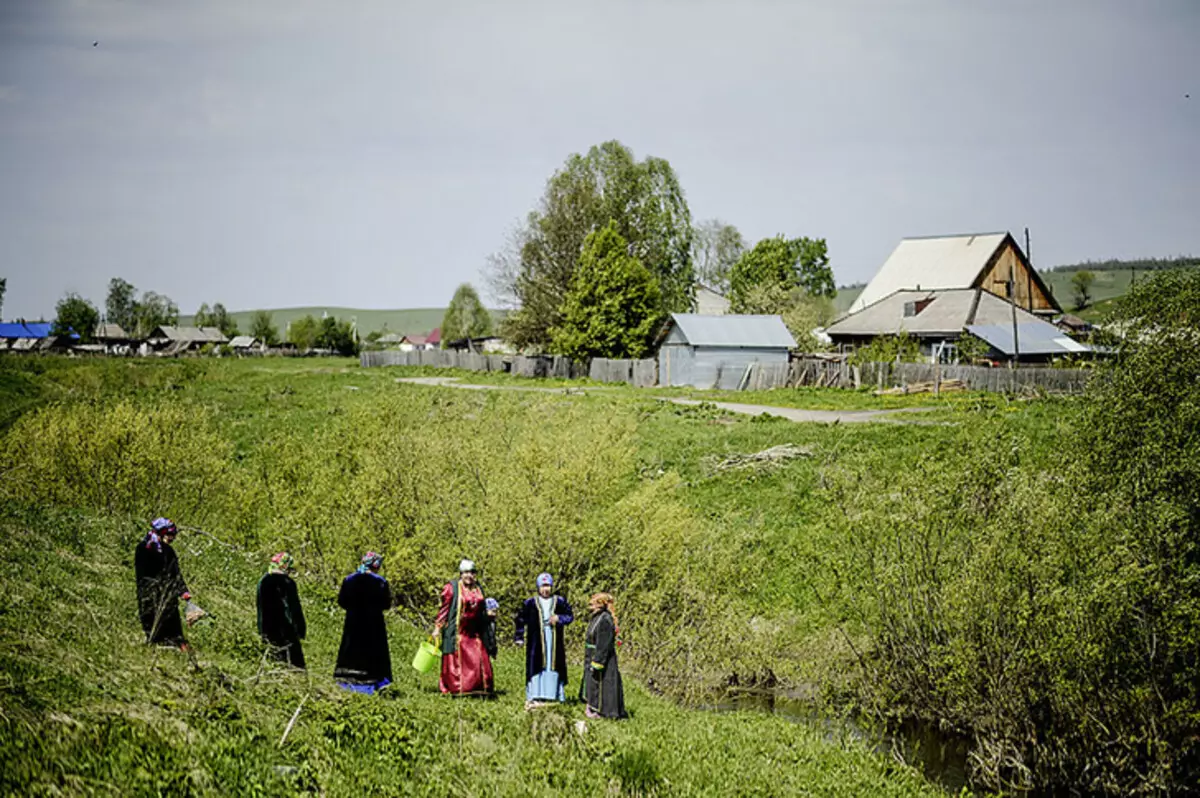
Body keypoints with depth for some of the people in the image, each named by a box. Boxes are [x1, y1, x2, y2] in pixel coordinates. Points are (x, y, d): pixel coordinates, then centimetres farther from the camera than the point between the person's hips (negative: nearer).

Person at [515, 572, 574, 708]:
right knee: (536, 667, -6)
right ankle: (533, 697, -5)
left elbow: (570, 615, 10)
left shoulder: (560, 602, 7)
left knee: (554, 666, 4)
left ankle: (554, 695, 12)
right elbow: (521, 619, 6)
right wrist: (519, 637, 2)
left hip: (555, 642, 2)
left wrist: (559, 618, -10)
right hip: (536, 643, -2)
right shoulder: (530, 603, 2)